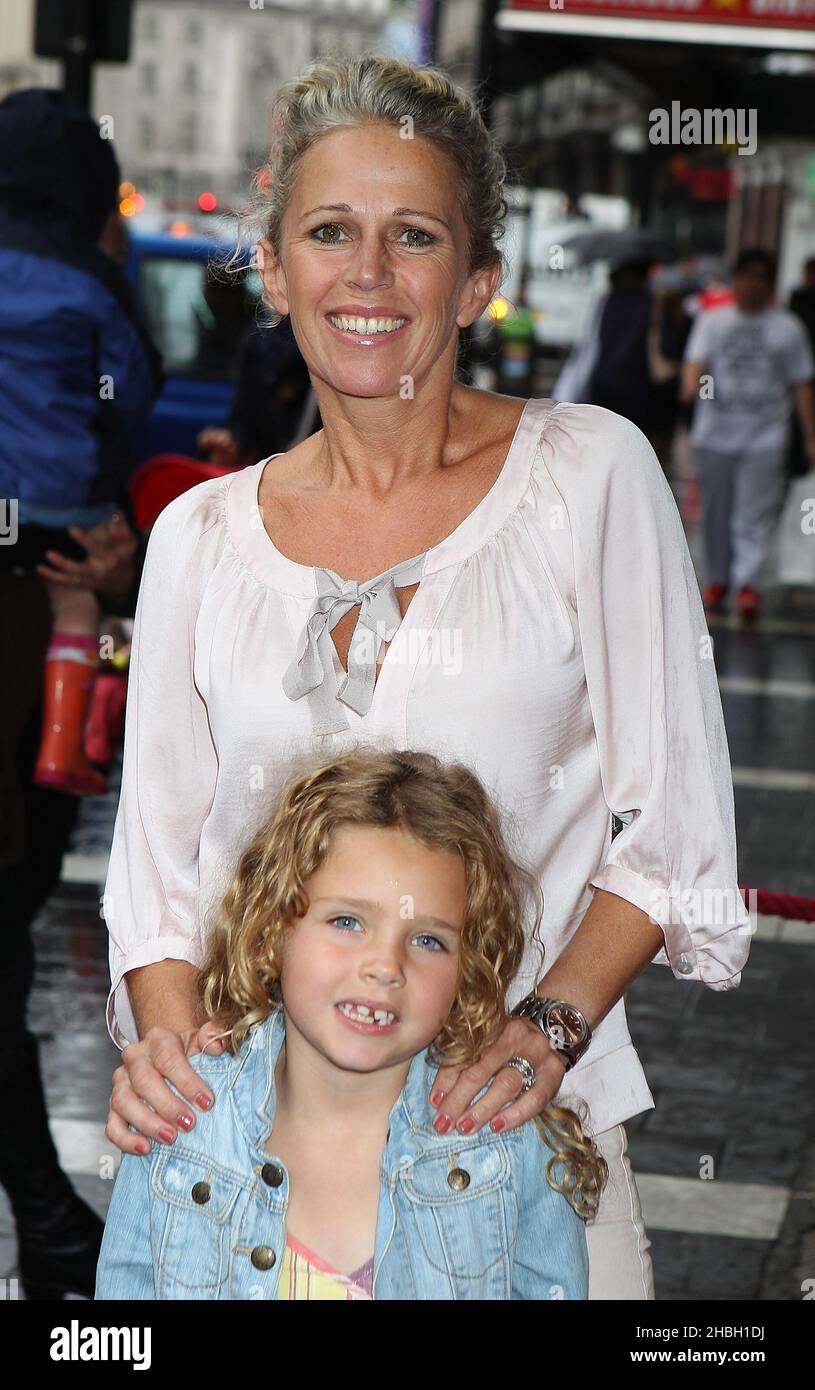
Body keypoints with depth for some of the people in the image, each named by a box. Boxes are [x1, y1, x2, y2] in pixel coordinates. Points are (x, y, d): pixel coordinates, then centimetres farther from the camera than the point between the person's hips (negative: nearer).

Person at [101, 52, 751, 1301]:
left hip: (519, 1115, -1)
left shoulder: (591, 471, -1)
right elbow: (158, 858, 9)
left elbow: (675, 819, -3)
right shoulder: (201, 534, 6)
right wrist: (166, 1034, -8)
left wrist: (550, 1024, -14)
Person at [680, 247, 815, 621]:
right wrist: (691, 385, -29)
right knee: (716, 512, 7)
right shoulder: (712, 321, 9)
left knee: (755, 513, -11)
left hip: (764, 437, -1)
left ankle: (748, 583, -17)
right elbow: (695, 360, -5)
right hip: (715, 432, 2)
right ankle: (716, 580, 19)